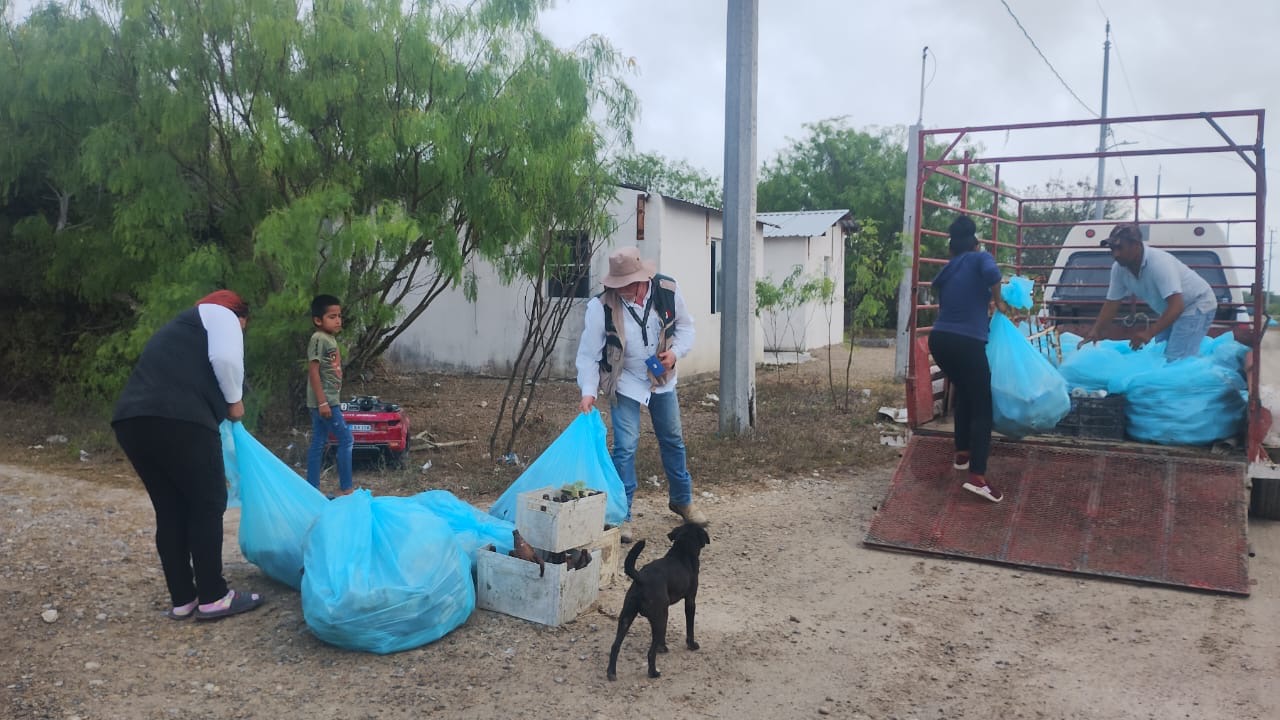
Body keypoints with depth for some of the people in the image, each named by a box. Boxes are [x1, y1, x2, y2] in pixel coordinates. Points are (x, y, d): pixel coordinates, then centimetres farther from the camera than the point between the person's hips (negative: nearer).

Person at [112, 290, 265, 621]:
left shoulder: (181, 327, 38)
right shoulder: (220, 313, 14)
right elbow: (225, 358, -9)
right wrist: (235, 401, 8)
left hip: (130, 420, 8)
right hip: (177, 418, -8)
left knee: (171, 511, 15)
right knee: (208, 504, 2)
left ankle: (183, 599, 19)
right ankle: (213, 597, 7)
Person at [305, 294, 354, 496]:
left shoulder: (330, 339, 13)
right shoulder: (319, 339, -15)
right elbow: (313, 372, -20)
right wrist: (323, 402, -22)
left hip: (328, 400, 9)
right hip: (325, 401, -9)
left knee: (319, 443, 10)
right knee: (346, 440, -6)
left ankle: (312, 489, 15)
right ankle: (346, 487, 0)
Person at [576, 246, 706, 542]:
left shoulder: (667, 290, -19)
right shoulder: (601, 307, -26)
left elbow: (685, 324, -2)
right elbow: (588, 354, -19)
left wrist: (676, 351, -19)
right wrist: (588, 391, -28)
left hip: (662, 379, 4)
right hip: (625, 383, -4)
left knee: (673, 440, 17)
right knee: (625, 448, -9)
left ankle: (682, 500, 38)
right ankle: (621, 515, 5)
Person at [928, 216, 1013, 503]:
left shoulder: (947, 271, 21)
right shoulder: (980, 258, 4)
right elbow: (992, 273, -18)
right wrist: (998, 301, -1)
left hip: (940, 339, 6)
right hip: (966, 342, -6)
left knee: (964, 394, 27)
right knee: (982, 406, -3)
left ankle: (962, 453, 34)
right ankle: (977, 477, -14)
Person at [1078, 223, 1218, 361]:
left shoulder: (1159, 263, -34)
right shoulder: (1119, 268, -12)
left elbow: (1177, 306, -39)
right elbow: (1111, 304, -5)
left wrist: (1149, 333, -48)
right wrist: (1095, 332, -19)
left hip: (1197, 305, -8)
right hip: (1171, 310, 8)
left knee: (1175, 360, -19)